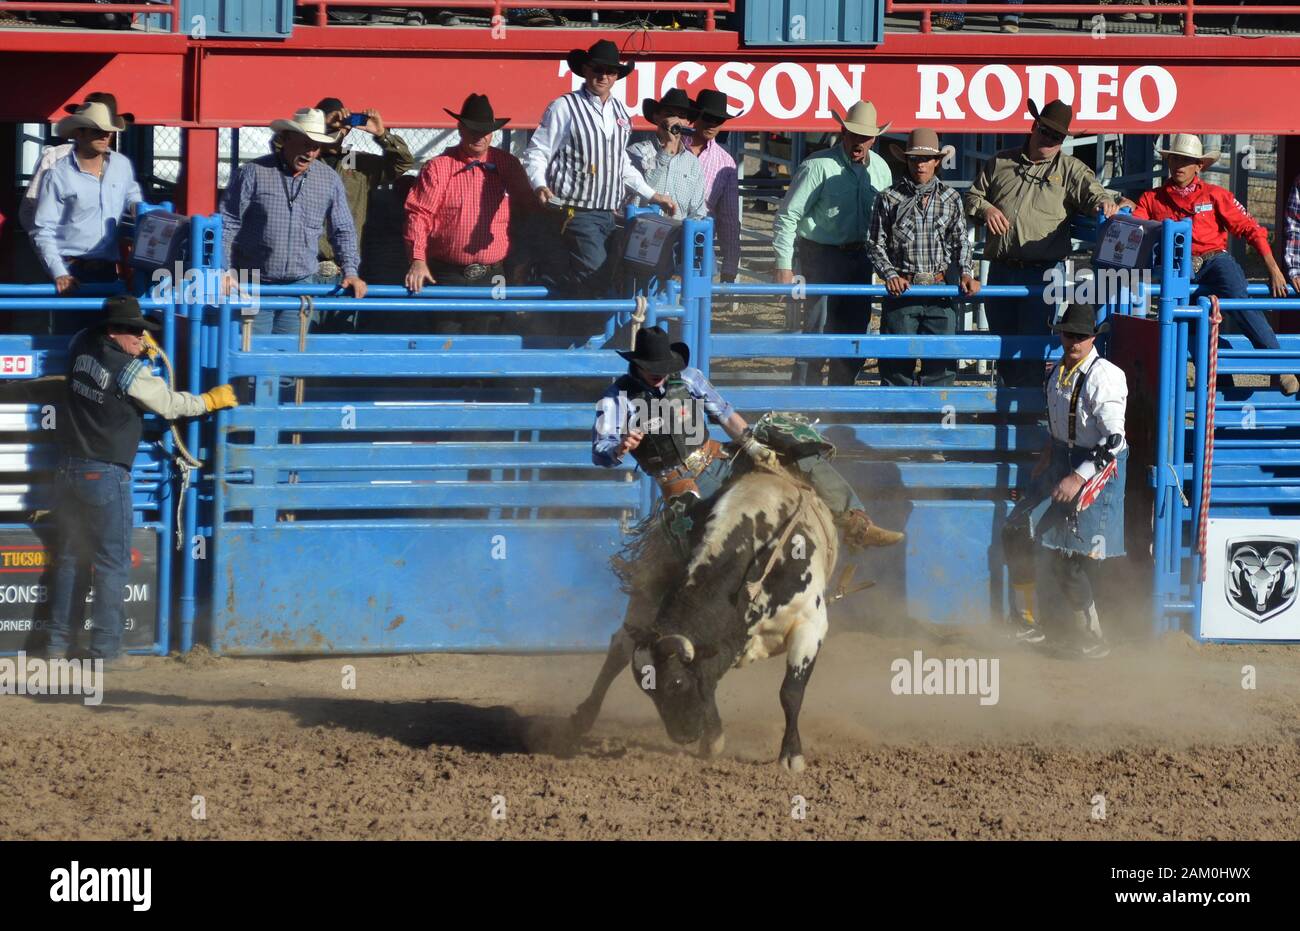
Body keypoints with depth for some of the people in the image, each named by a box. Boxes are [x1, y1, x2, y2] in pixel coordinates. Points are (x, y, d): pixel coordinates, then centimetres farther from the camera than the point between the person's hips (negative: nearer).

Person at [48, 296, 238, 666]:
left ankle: (59, 640, 18)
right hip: (106, 476, -7)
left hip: (69, 469, 7)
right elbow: (169, 404, -5)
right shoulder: (131, 372, -16)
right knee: (112, 563, -1)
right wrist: (211, 400, 10)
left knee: (69, 558, 15)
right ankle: (104, 648, -3)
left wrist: (140, 348, 14)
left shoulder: (82, 347, 3)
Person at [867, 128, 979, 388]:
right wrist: (890, 275, -11)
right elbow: (875, 244, 4)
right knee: (897, 363, 1)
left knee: (941, 365, 1)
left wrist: (966, 273, -5)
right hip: (902, 289, -2)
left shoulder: (951, 198, 8)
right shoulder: (889, 198, 1)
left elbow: (961, 242, 11)